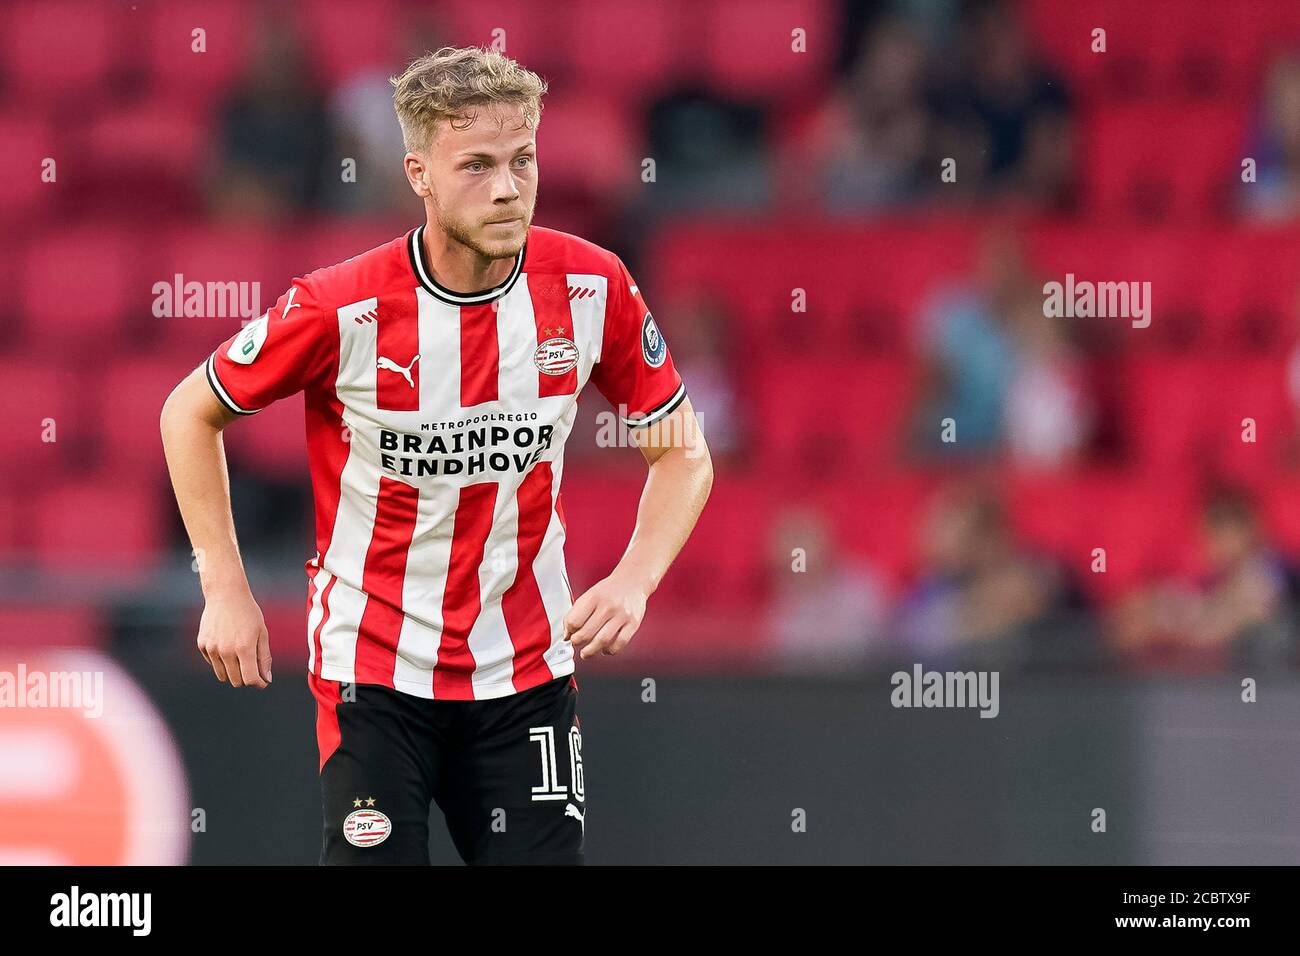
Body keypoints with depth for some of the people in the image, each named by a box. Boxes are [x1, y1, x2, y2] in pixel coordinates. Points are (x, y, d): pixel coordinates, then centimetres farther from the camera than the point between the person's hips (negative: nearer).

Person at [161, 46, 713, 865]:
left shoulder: (591, 288, -9)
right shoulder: (340, 308, -16)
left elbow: (683, 452, 5)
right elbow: (191, 413, 0)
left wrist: (634, 581, -12)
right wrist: (226, 590, -4)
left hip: (527, 668, 3)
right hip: (373, 667, -2)